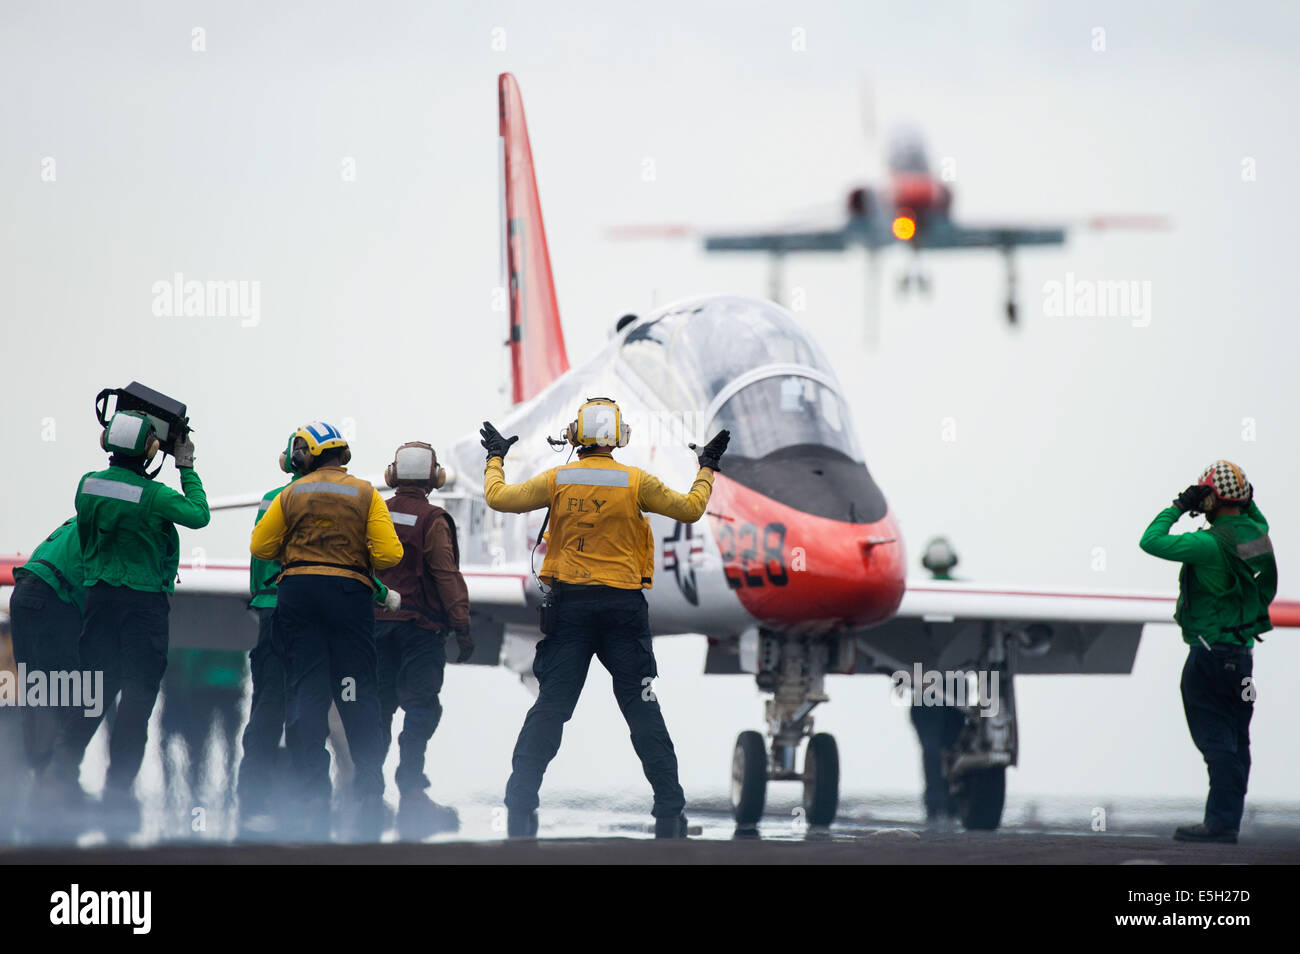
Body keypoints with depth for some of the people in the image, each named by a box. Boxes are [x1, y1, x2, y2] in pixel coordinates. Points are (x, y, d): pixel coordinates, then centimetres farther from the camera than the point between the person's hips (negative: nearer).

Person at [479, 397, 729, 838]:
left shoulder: (557, 480, -1)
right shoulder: (636, 481, -4)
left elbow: (498, 497, 6)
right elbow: (690, 508, 5)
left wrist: (495, 458, 24)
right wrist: (707, 468, 21)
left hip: (569, 602, 1)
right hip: (623, 607, -1)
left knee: (551, 706, 4)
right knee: (642, 708, 4)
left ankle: (520, 804, -2)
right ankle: (669, 809, 3)